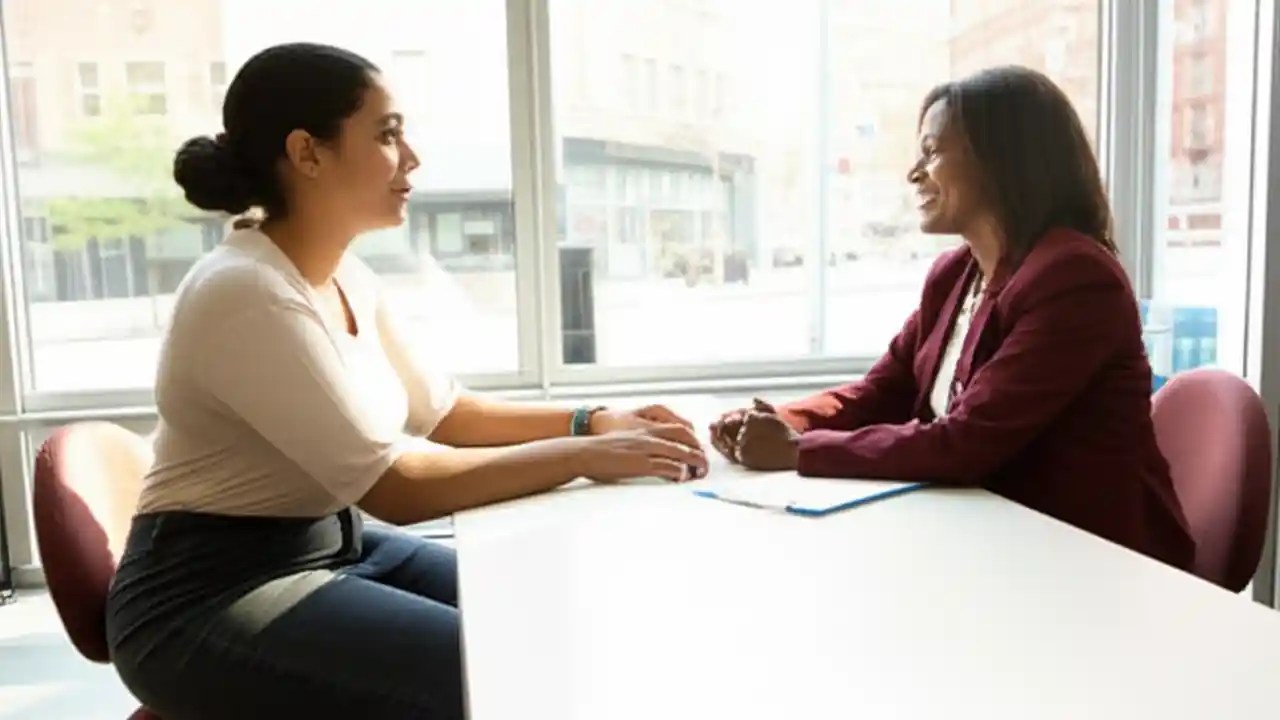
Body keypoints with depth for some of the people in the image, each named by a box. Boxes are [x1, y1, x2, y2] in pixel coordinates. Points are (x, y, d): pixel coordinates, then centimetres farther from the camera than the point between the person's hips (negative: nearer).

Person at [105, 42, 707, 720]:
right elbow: (394, 486, -25)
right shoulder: (245, 293, -24)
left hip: (333, 547, 8)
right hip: (211, 598, -8)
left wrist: (591, 422, -4)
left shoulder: (346, 278, 3)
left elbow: (441, 411, 9)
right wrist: (583, 456, -21)